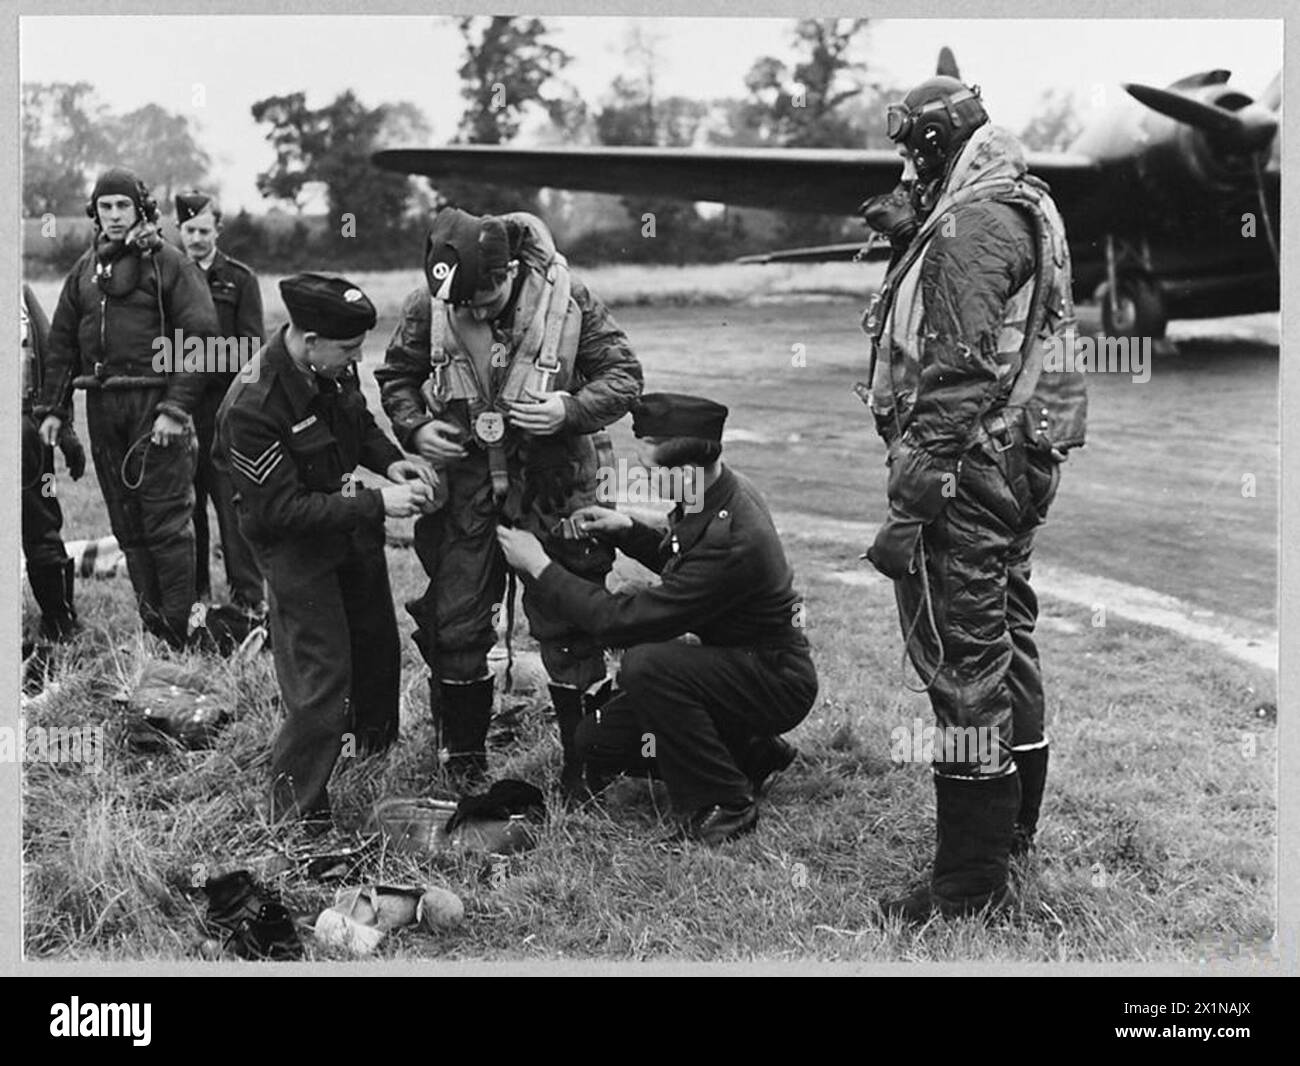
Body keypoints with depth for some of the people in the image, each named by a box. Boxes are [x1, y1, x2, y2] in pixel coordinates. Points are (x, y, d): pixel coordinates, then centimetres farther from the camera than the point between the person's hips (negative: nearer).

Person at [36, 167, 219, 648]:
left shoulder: (168, 263, -3)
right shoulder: (85, 270, 15)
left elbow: (199, 337, -10)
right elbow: (62, 341, 17)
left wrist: (176, 408, -17)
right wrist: (52, 407, 9)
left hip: (154, 404, -6)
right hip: (102, 407, 6)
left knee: (166, 519, -6)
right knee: (126, 523, 9)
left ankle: (180, 634, -1)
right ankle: (152, 626, 17)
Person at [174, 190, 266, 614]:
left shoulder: (239, 279, 5)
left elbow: (250, 347, 1)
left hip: (223, 401, -2)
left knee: (231, 496, -4)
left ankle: (248, 594, 1)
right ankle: (193, 592, 16)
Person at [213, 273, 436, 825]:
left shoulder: (333, 367, -11)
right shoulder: (251, 407, -33)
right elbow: (282, 509, -29)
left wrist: (389, 461, -8)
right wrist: (376, 503, -30)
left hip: (351, 526, 8)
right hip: (295, 545, -8)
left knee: (377, 643, 24)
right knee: (321, 679, -9)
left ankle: (375, 746, 51)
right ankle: (297, 815, 8)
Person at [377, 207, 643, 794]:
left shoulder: (568, 300, -14)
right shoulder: (427, 308, -8)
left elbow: (624, 375, -6)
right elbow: (396, 377, 8)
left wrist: (571, 410, -23)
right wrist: (415, 428, -10)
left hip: (552, 486, -2)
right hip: (462, 481, 2)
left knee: (567, 625, 3)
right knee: (456, 625, 7)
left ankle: (584, 761, 17)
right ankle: (464, 752, 26)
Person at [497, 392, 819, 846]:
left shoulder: (732, 541, -33)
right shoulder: (724, 489, -5)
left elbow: (623, 620, -30)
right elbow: (683, 563, 17)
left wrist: (540, 568, -20)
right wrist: (627, 531, -1)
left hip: (777, 683, -9)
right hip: (737, 659, 9)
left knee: (645, 664, -33)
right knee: (597, 741, 2)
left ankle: (724, 805, -15)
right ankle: (750, 753, 15)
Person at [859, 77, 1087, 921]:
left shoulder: (972, 223, -16)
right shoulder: (1026, 208, 15)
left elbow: (958, 371, -22)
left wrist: (913, 496, -23)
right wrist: (912, 236, 14)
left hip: (969, 470, -11)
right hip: (1024, 460, 11)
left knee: (964, 661, -6)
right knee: (1006, 641, 20)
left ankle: (971, 879, 1)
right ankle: (1014, 821, 36)